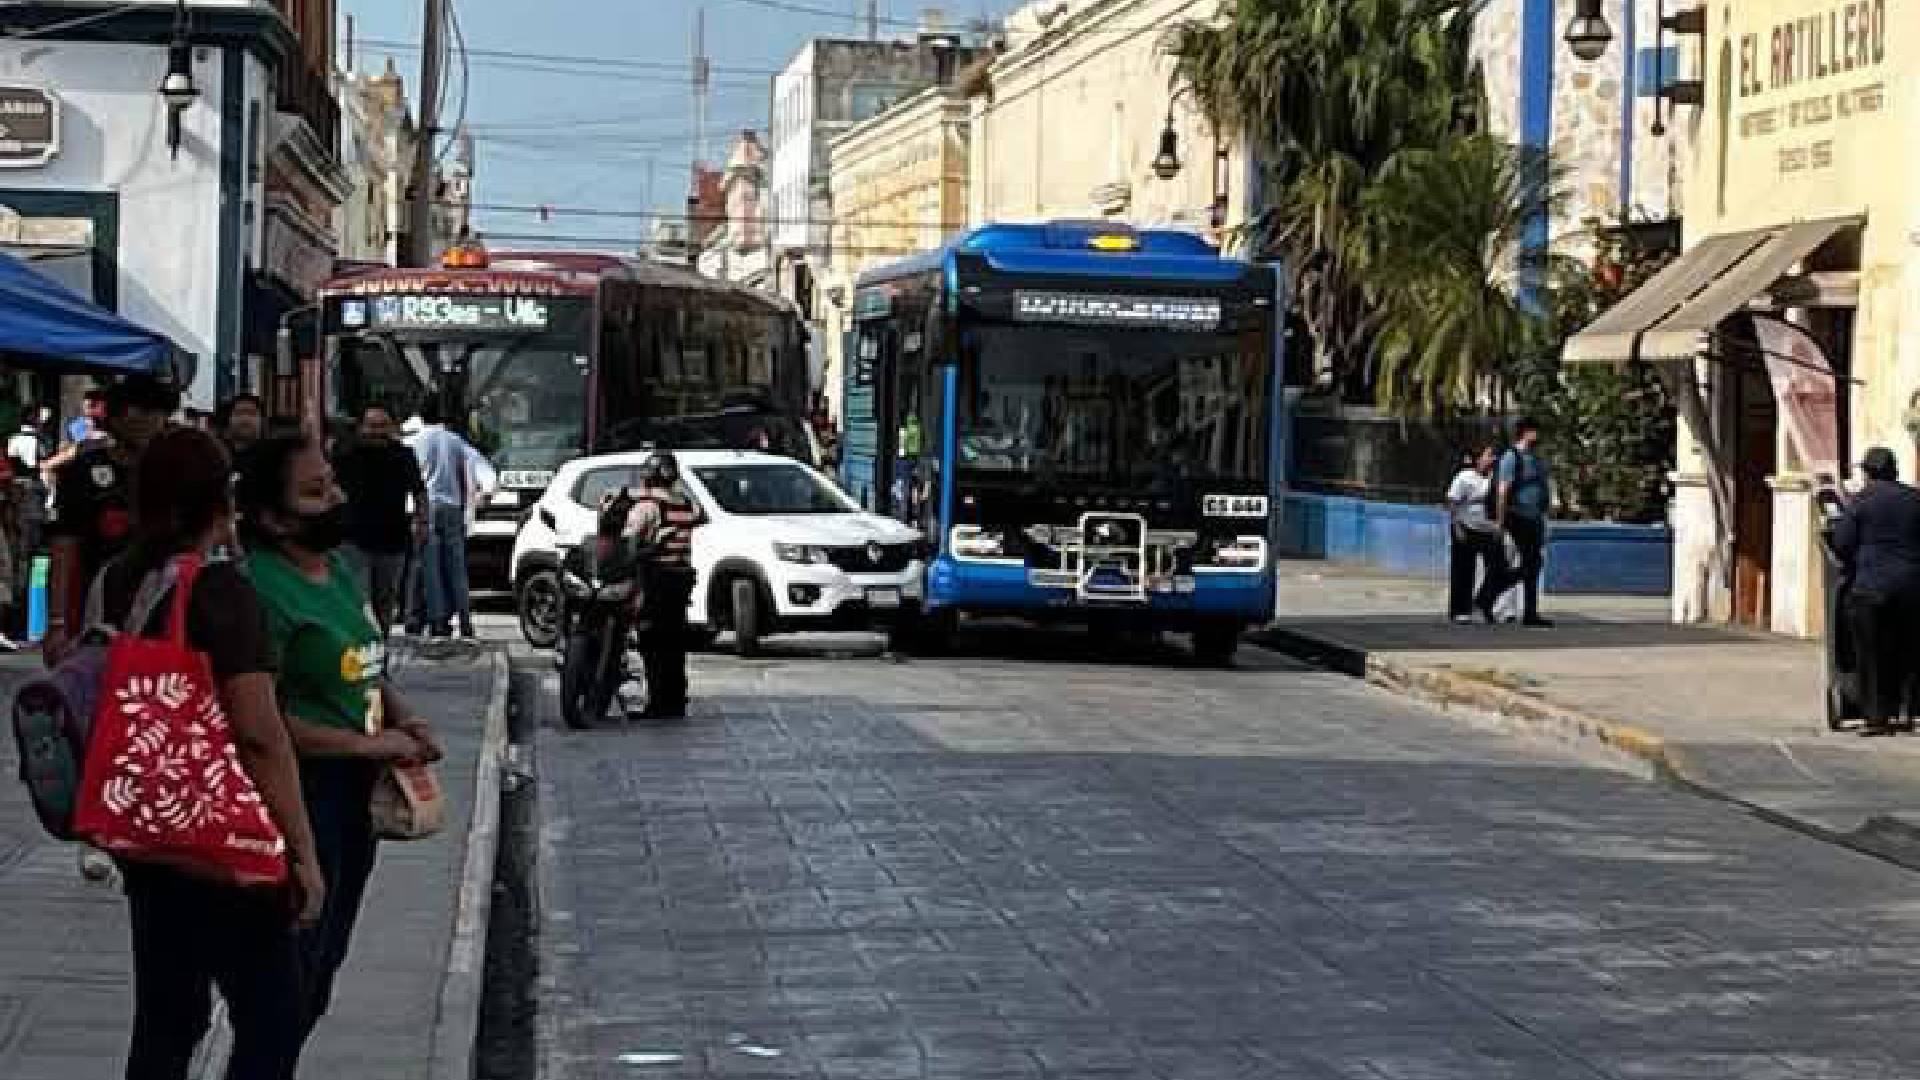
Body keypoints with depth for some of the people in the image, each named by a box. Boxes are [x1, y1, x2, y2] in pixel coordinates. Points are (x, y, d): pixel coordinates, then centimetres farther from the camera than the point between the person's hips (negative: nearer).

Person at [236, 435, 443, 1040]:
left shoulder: (339, 569, 9)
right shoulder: (263, 592, -20)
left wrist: (400, 716, 4)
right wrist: (374, 745, -19)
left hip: (354, 803, 9)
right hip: (303, 801, -9)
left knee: (323, 967, 20)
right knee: (293, 980, -1)